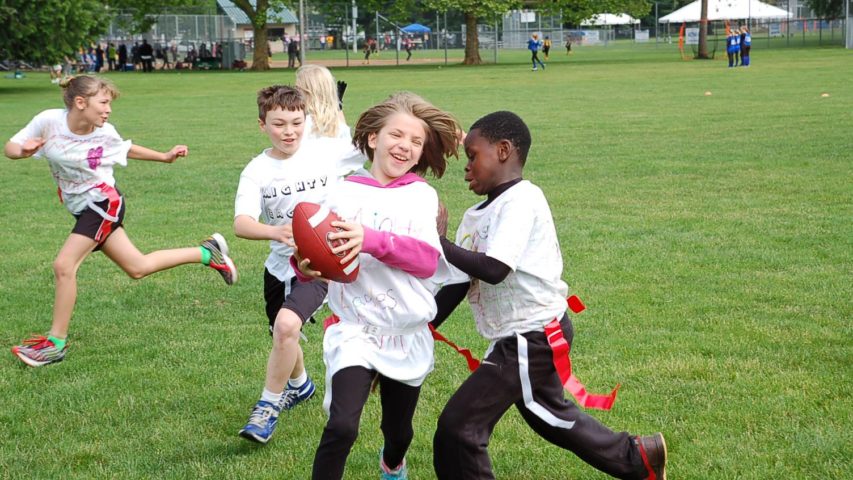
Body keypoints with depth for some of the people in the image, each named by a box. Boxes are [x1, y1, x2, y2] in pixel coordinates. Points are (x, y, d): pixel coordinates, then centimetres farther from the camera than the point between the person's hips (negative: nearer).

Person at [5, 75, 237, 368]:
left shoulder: (104, 133, -12)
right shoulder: (49, 122, -13)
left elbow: (126, 149, 11)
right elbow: (10, 147, -8)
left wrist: (164, 157, 14)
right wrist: (23, 151, -30)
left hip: (104, 203, -4)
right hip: (83, 209, 4)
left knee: (64, 265, -17)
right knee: (137, 267, 13)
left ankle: (56, 342, -2)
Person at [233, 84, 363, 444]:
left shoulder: (327, 150, -11)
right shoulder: (257, 170, -10)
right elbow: (241, 223, -25)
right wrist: (275, 231, -47)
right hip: (280, 263, 4)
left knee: (286, 325, -26)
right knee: (282, 335, 23)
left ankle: (269, 406, -6)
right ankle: (300, 384, 57)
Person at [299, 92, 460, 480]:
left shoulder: (421, 196, -2)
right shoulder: (343, 194, -2)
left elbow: (428, 260, -16)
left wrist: (372, 240, -32)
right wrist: (306, 266, -23)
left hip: (408, 338, 2)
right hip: (354, 331, -2)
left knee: (399, 432, 22)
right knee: (342, 426, -24)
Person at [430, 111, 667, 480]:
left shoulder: (520, 200, -18)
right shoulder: (477, 215, 8)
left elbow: (493, 269, -29)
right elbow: (457, 283, 6)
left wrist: (440, 243, -23)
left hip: (533, 336, -10)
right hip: (526, 338, 10)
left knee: (458, 428, -10)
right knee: (551, 417, 29)